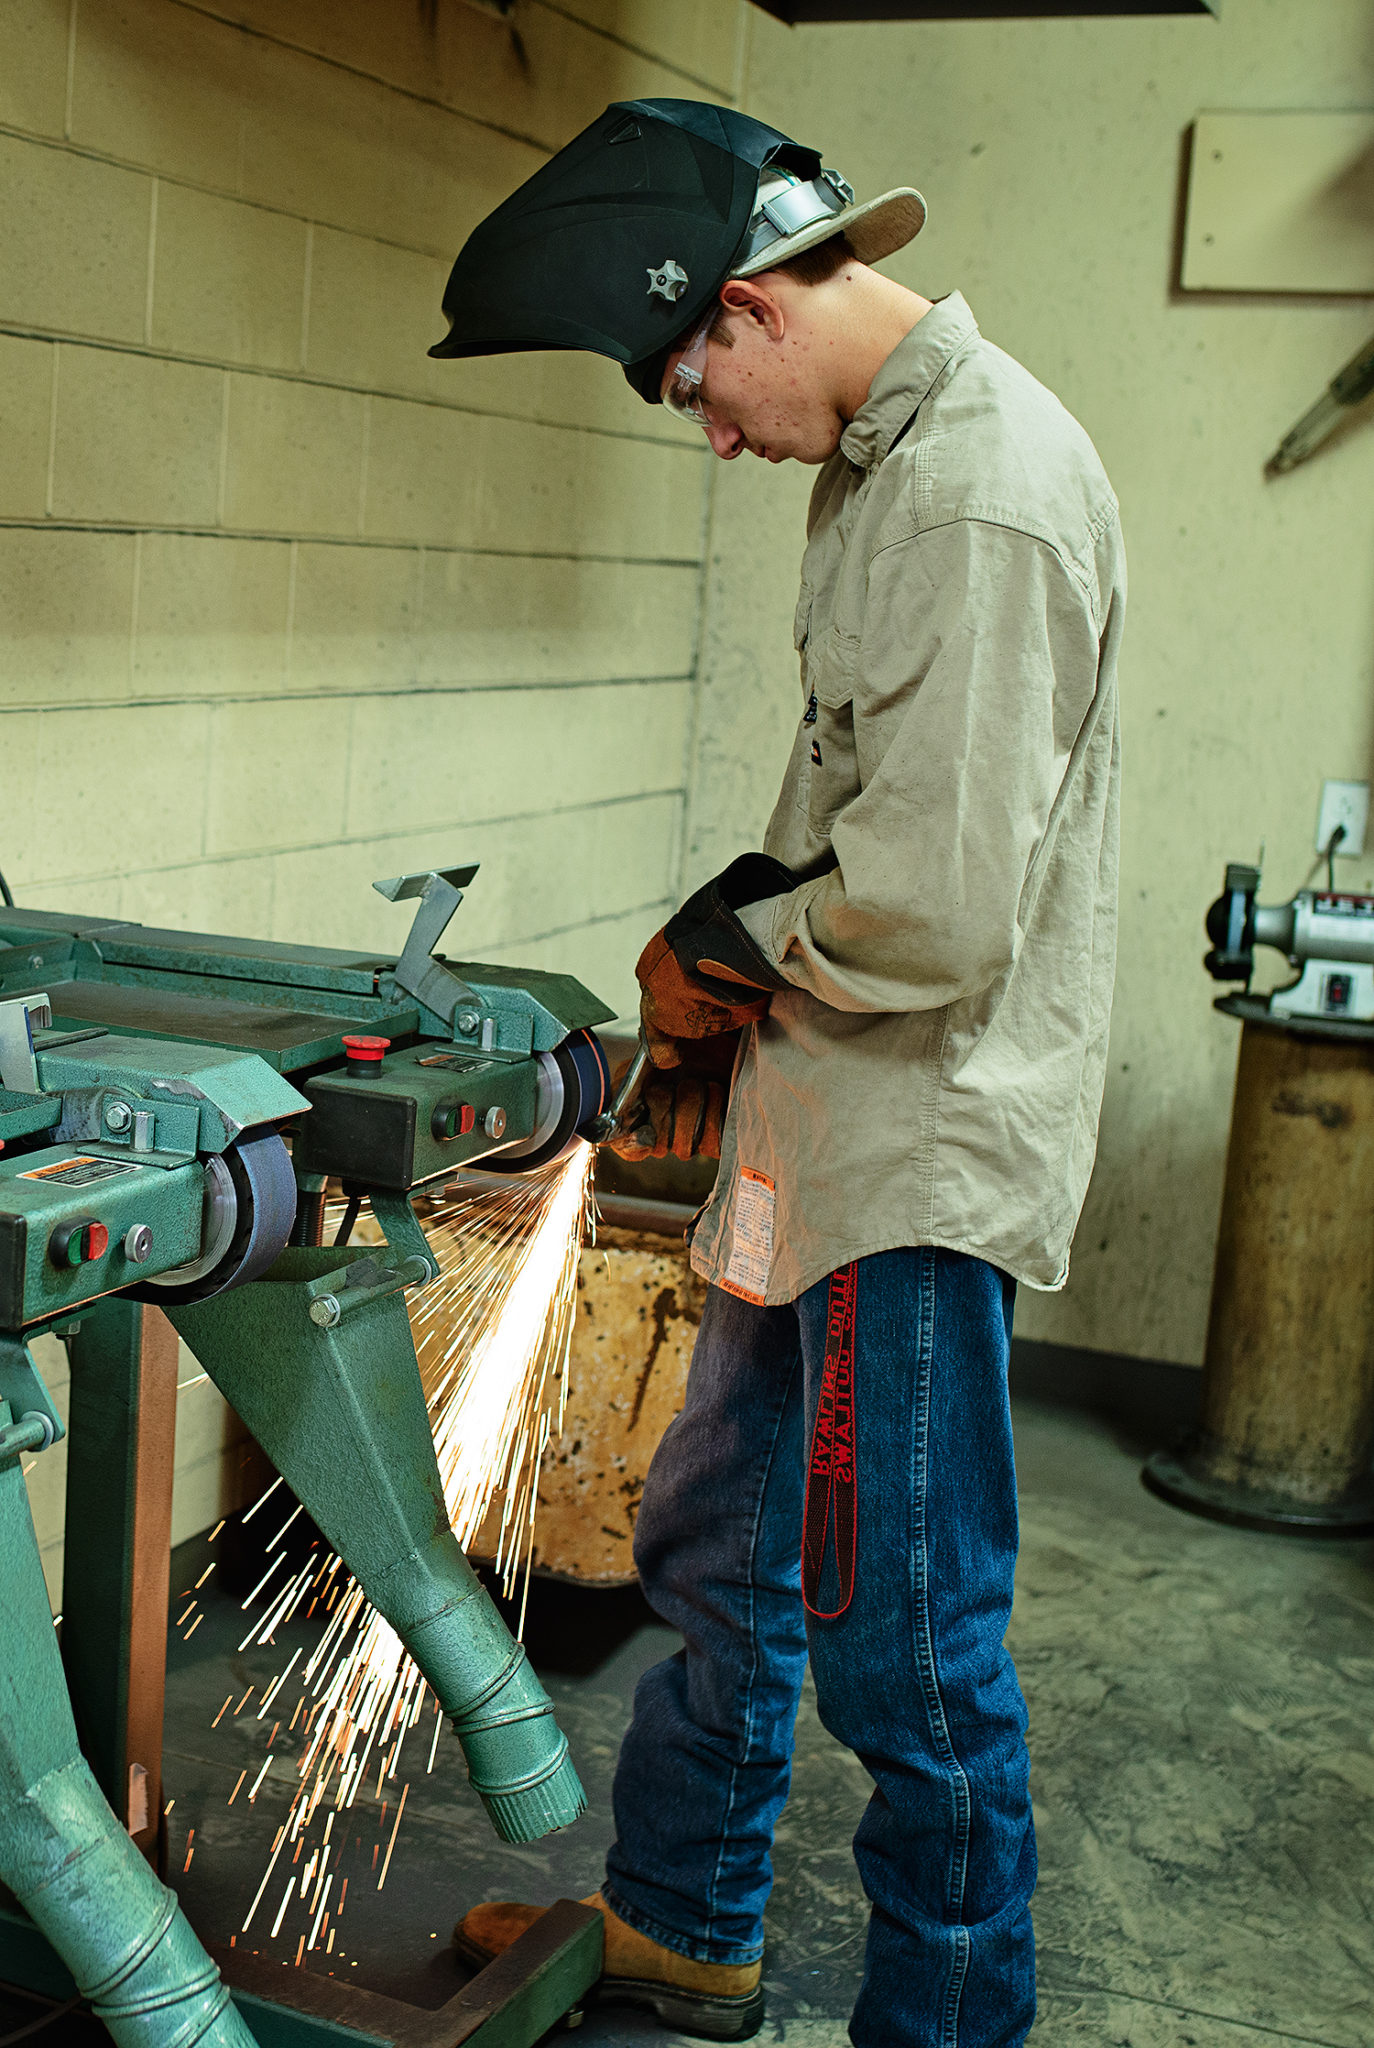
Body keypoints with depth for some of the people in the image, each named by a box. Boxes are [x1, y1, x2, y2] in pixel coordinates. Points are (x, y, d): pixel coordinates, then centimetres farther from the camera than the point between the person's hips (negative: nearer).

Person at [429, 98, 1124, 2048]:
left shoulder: (985, 495, -21)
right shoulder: (884, 457, 11)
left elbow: (933, 913, -25)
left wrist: (714, 964, -8)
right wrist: (718, 985, 6)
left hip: (926, 1151, -10)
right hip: (826, 1134, 10)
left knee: (908, 1648, 3)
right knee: (717, 1553, 21)